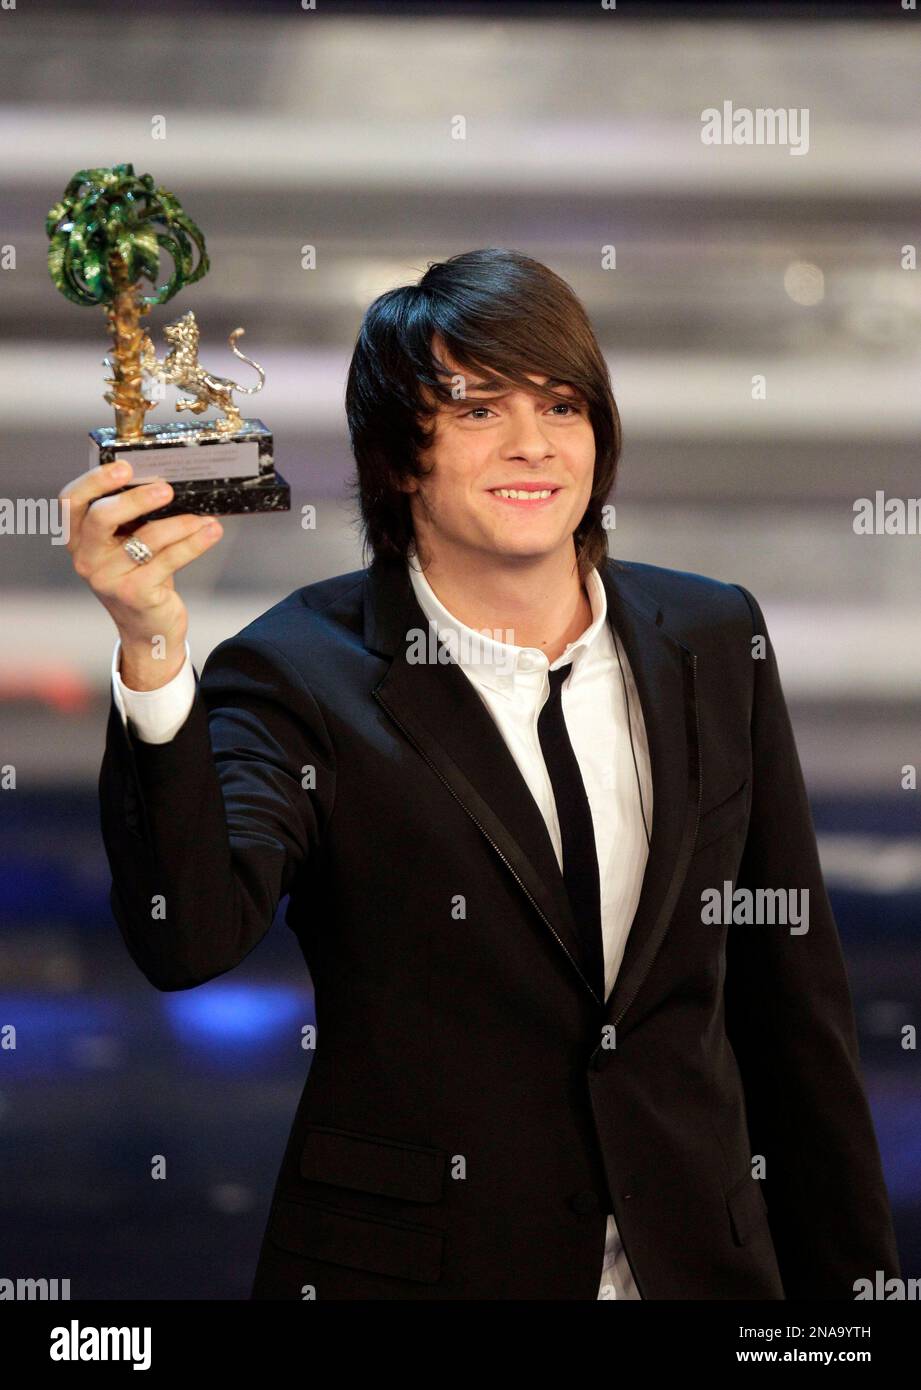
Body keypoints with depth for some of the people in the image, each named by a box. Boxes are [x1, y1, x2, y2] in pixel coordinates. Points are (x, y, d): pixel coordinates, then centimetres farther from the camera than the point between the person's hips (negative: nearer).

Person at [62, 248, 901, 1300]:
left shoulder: (712, 641, 3)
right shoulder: (301, 675, -9)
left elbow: (790, 986, 8)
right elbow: (189, 939, -26)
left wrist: (852, 1276, 8)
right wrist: (153, 654, -37)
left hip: (697, 1254, 3)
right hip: (412, 1264, -3)